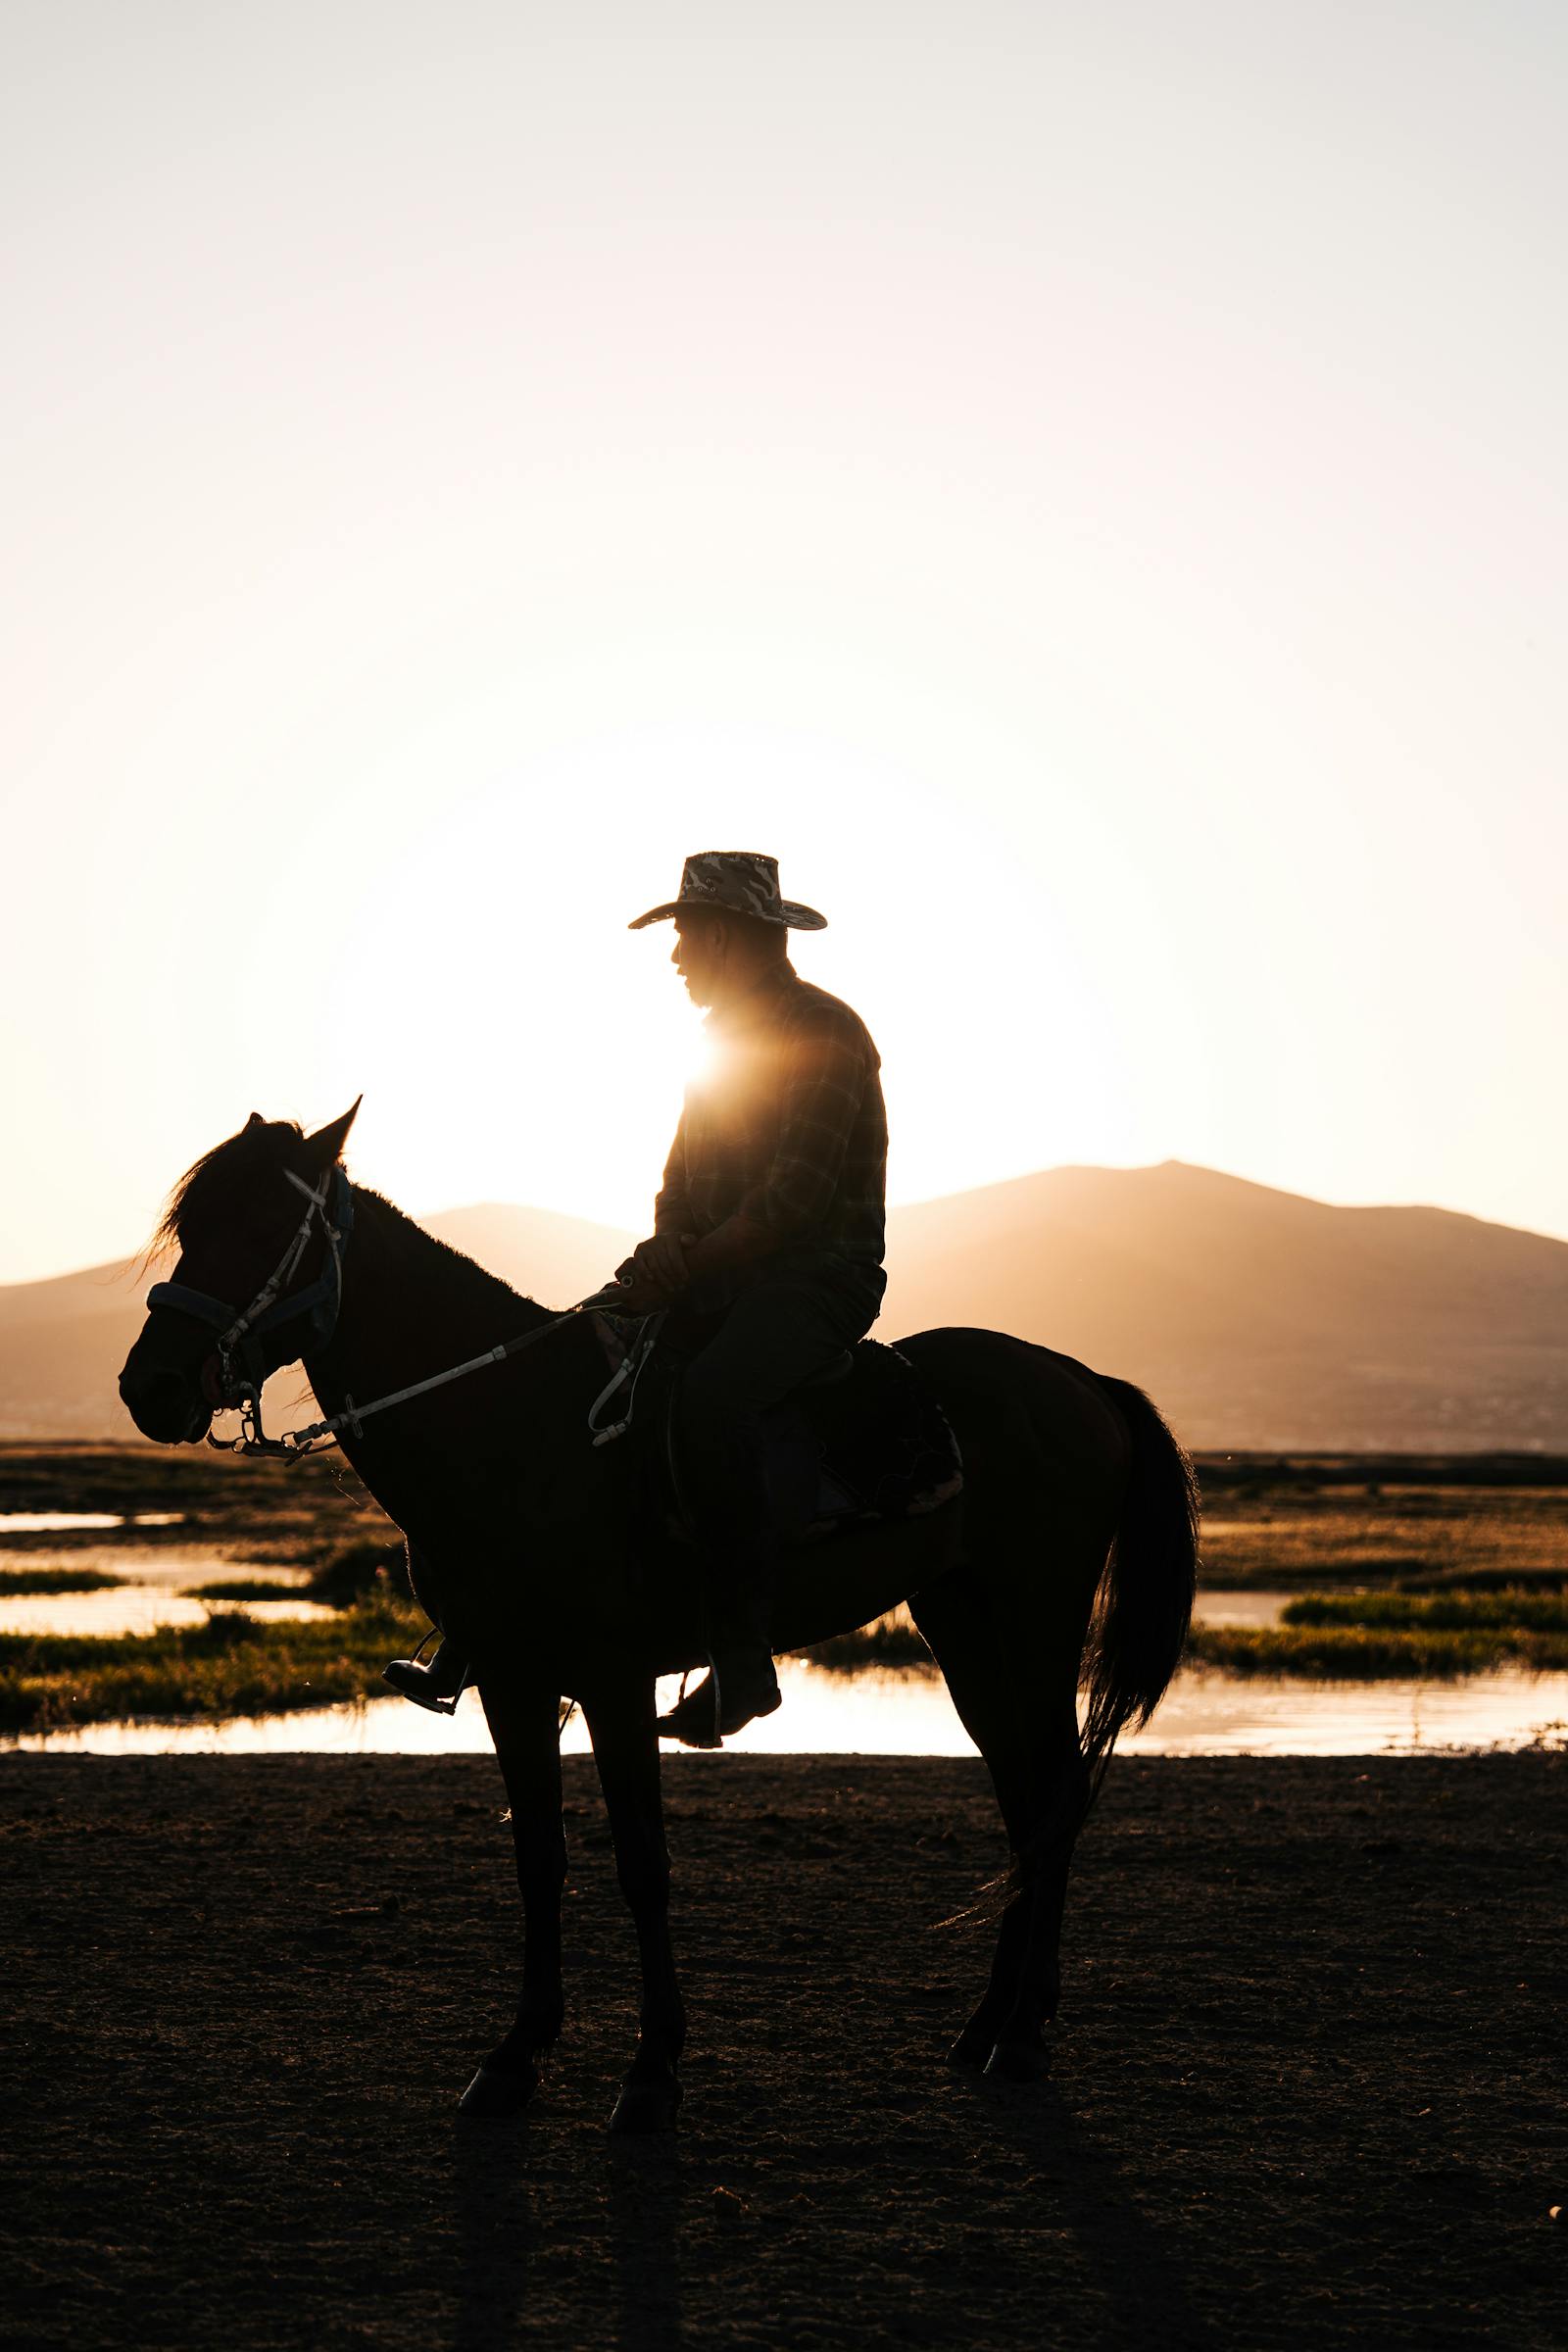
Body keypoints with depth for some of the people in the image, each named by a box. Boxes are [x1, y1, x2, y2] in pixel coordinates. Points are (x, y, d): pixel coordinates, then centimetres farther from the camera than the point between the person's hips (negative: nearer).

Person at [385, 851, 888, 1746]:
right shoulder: (732, 1035, 18)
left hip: (816, 1281, -9)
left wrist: (684, 1270, -19)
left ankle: (744, 1660, -31)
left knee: (711, 1397, -38)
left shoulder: (826, 1035, -11)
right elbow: (685, 1182, 19)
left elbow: (792, 1201, -19)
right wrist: (666, 1250, -1)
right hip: (724, 1278, 9)